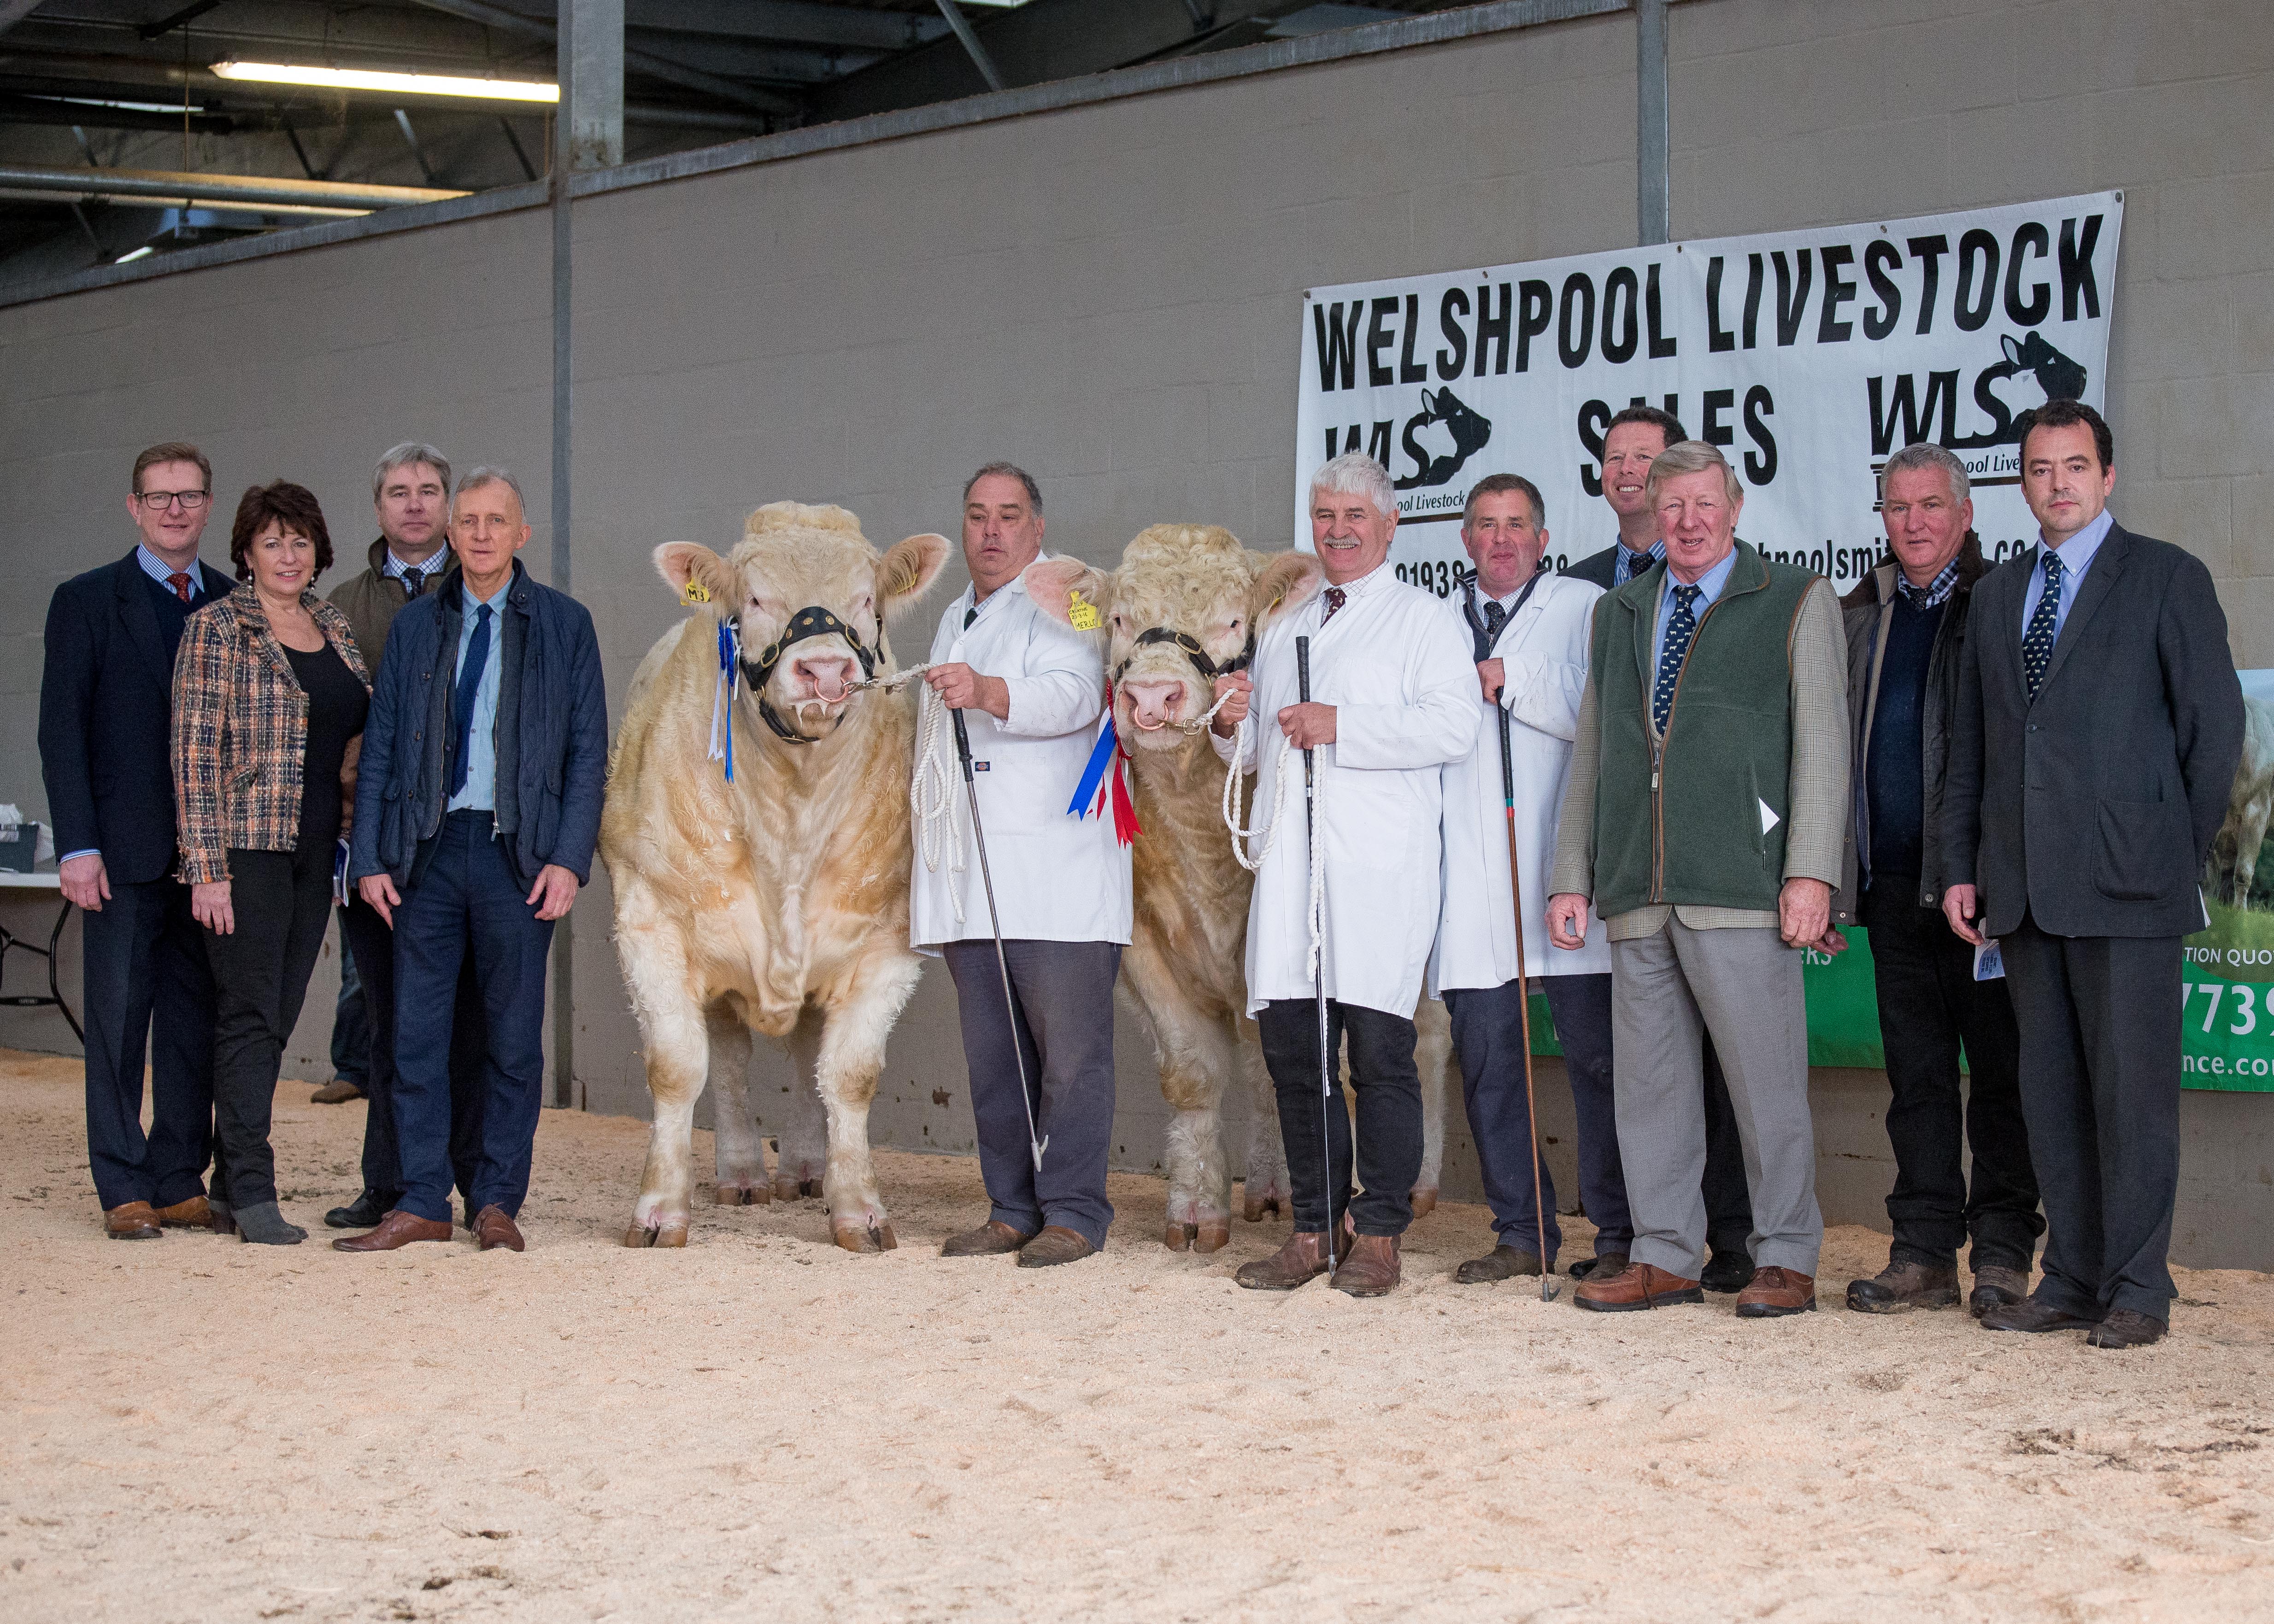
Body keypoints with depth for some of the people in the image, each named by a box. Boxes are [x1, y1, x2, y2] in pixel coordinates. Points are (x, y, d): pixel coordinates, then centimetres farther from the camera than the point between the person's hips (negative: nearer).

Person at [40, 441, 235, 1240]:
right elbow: (61, 732, -2)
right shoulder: (86, 602, 2)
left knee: (197, 1019, 5)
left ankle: (182, 1182, 12)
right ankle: (125, 1191, 4)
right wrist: (78, 847, -11)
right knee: (119, 1018, -2)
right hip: (124, 851, -3)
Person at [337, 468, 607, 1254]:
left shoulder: (564, 624, 4)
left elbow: (588, 752, 2)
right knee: (417, 1032, 2)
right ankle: (421, 1203, 9)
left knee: (513, 1036, 3)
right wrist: (371, 858, 2)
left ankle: (498, 1202, 12)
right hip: (428, 847, 2)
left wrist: (570, 859, -8)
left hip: (518, 851, -2)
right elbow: (380, 747, 10)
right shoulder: (416, 625, 10)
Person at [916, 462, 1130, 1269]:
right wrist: (923, 873, 27)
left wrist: (986, 692, -39)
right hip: (968, 882, 7)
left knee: (1070, 1050, -7)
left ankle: (1073, 1213, -3)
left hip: (1056, 881, -7)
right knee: (993, 1056, 7)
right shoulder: (954, 622, 25)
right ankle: (1013, 1210, 14)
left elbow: (1072, 695, -21)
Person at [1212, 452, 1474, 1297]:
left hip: (1381, 867, -6)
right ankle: (1314, 1229, 13)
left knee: (1379, 1051, -6)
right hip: (1291, 863, 6)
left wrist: (1342, 727, -15)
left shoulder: (1425, 619, 5)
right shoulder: (1284, 629, 24)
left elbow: (1455, 726, -10)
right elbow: (1255, 755, 28)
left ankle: (1379, 1234, 2)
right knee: (1291, 1048, 4)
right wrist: (1233, 725, 6)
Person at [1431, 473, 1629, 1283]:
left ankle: (1619, 1236, 4)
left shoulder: (1584, 609, 6)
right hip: (1472, 876, 4)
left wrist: (1510, 682, -7)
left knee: (1596, 1057, -3)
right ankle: (1521, 1230, 13)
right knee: (1485, 1062, 3)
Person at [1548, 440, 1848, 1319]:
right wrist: (1571, 877, 13)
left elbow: (1821, 744, -1)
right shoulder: (1618, 614, 19)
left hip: (1742, 887, -5)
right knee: (1648, 1080, 6)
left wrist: (1810, 873, -10)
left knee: (1766, 1079, -3)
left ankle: (1785, 1261, 6)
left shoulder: (1796, 603, 6)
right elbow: (1590, 752, 20)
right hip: (1637, 895, 5)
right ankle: (1665, 1256, 14)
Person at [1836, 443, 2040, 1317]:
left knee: (1998, 1071, 1)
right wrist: (1827, 877, 8)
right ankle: (1925, 1253, 14)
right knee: (1917, 1074, 9)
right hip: (1893, 878, 5)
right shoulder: (1858, 616, 14)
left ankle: (2003, 1254, 7)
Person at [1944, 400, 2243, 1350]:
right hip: (2022, 884, 5)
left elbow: (2215, 726, 0)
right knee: (2051, 1091, 7)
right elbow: (1971, 743, 17)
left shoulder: (2167, 578, 2)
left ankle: (2137, 1289, 2)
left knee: (2133, 1085, -4)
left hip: (2125, 880, -5)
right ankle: (2073, 1279, 13)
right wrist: (1960, 868, 10)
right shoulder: (1998, 594, 17)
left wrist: (2181, 854, -1)